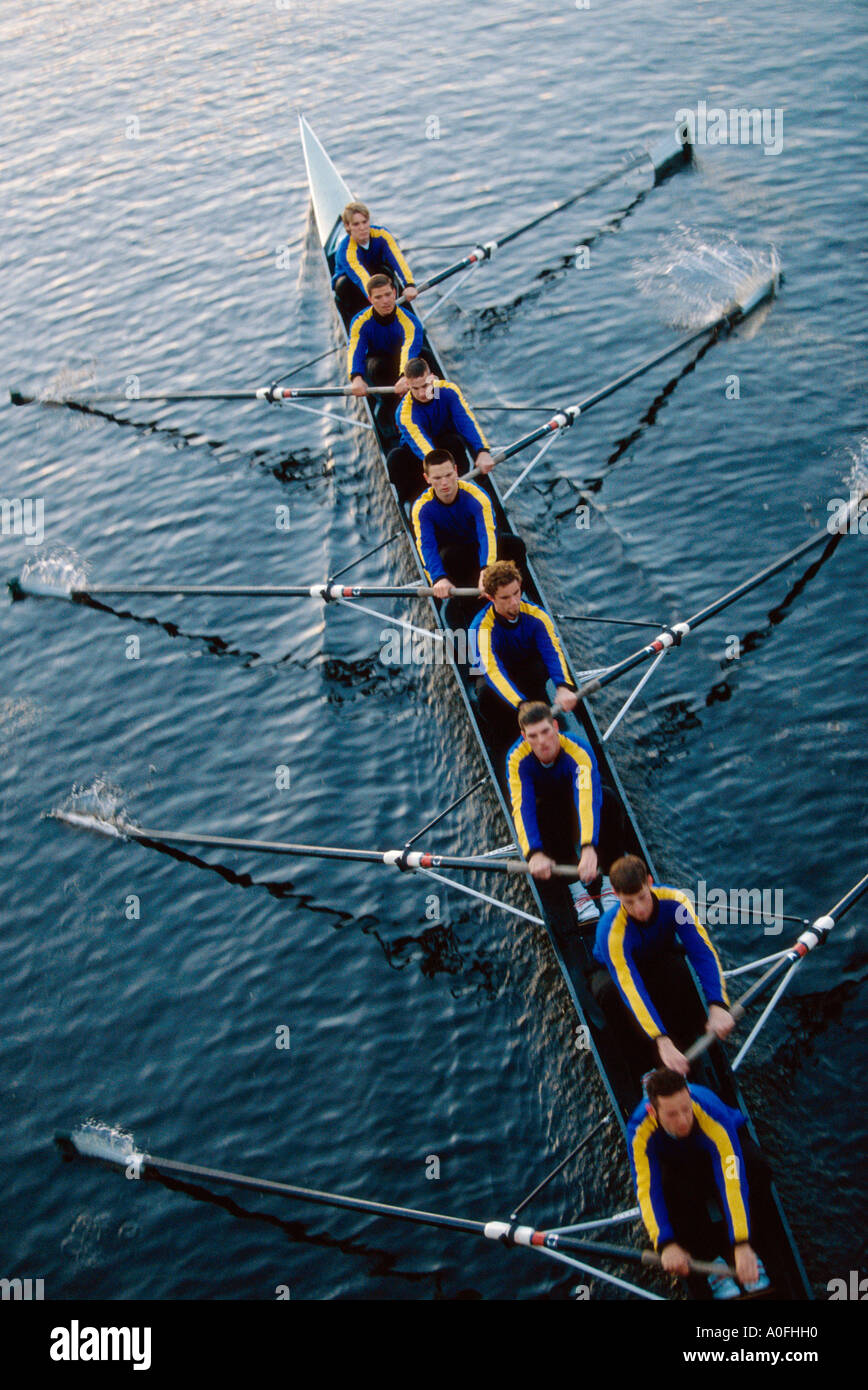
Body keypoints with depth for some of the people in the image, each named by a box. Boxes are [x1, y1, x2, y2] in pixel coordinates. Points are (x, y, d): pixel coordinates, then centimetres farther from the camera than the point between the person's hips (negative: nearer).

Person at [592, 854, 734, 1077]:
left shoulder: (674, 902, -29)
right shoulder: (610, 930, -37)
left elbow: (703, 952, -32)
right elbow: (630, 988, -46)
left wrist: (718, 1006, -47)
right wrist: (662, 1041, -56)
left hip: (661, 962, 2)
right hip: (615, 972, -2)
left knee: (679, 971, -36)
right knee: (608, 991, -39)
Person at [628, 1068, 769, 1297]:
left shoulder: (714, 1116, -40)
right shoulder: (639, 1130, -34)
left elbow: (732, 1182, -46)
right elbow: (647, 1190, -36)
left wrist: (742, 1245, -54)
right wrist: (666, 1244, -50)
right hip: (677, 1165, 1)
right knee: (676, 1193, -35)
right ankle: (711, 1260, -17)